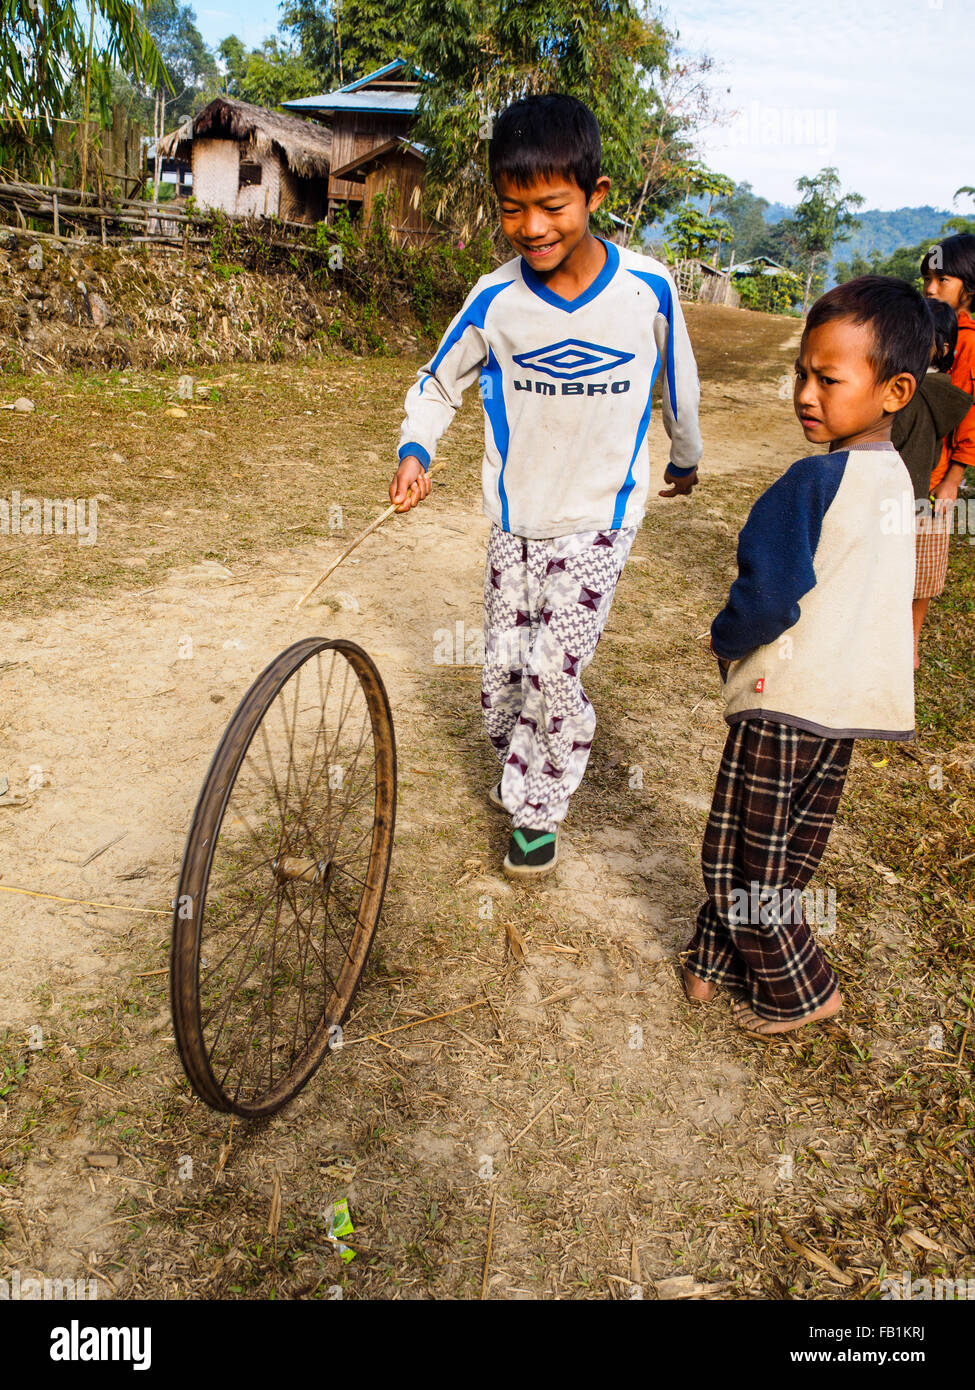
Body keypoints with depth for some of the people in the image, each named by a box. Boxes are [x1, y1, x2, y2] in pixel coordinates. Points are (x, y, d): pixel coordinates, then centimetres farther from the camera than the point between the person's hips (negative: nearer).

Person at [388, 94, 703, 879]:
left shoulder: (646, 287, -10)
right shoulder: (496, 300, -7)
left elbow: (678, 377, 9)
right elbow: (439, 382, 8)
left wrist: (686, 457, 23)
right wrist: (416, 450, -12)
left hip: (599, 517, -2)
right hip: (516, 515, 2)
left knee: (552, 671, -12)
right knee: (502, 675, 6)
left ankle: (538, 811, 12)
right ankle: (521, 770, 37)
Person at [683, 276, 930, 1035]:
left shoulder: (815, 480, -20)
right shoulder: (896, 475, 6)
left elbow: (768, 598, -22)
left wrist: (725, 640, -2)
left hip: (785, 696, -8)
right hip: (853, 695, 9)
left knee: (742, 857, 8)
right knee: (792, 849, 18)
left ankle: (798, 989, 23)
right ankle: (723, 959, 34)